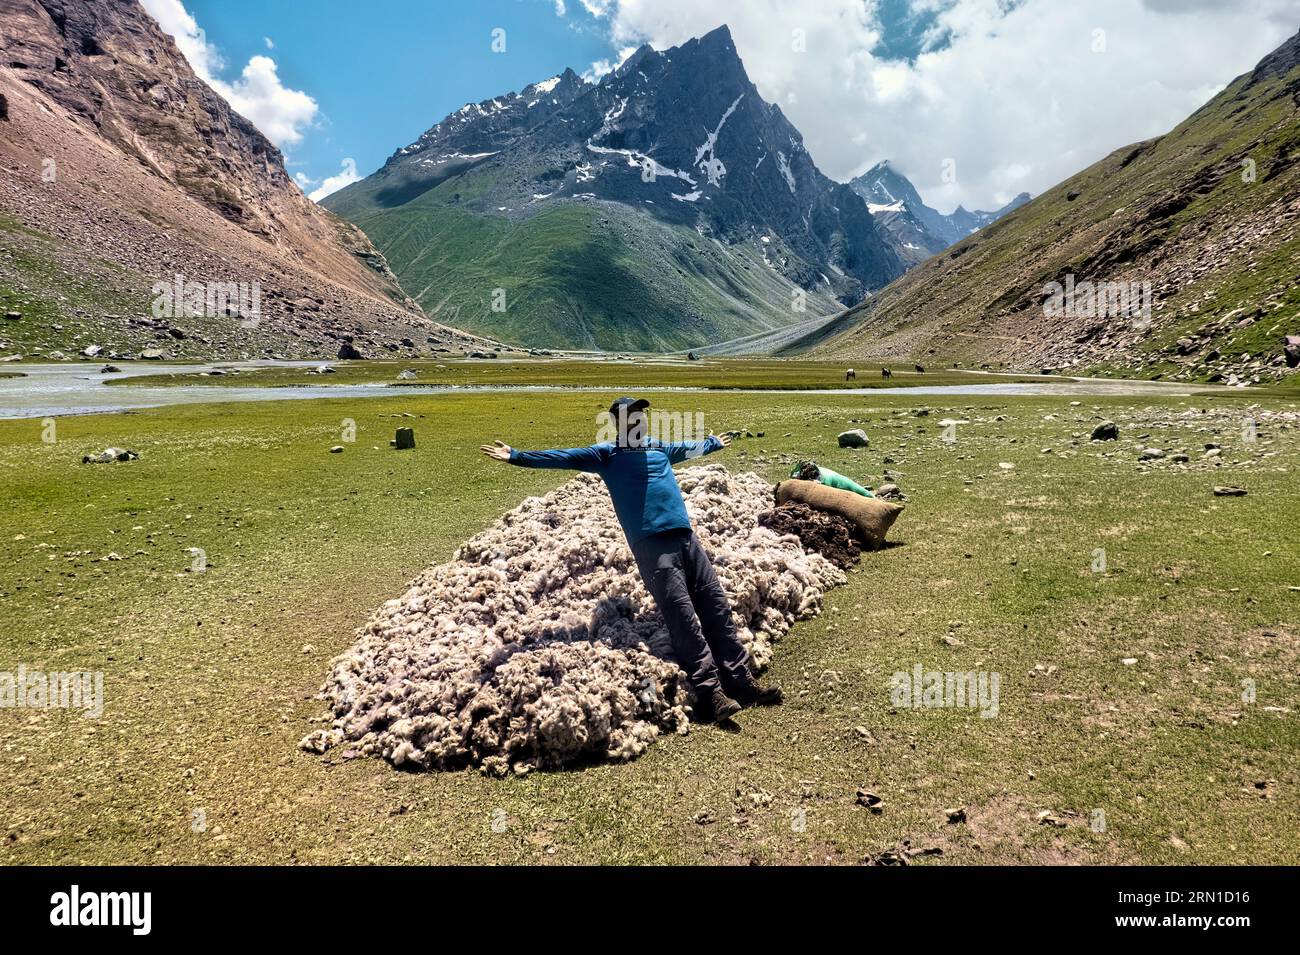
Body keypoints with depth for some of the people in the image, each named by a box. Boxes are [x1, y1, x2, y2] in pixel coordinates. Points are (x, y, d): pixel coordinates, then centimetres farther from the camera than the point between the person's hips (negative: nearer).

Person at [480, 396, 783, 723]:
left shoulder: (660, 447, 25)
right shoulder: (606, 454, 8)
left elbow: (689, 447, 45)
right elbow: (563, 458, 0)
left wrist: (714, 442, 61)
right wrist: (516, 455, -8)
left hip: (686, 537, 6)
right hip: (651, 545, -6)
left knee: (717, 608, 3)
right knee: (683, 617, -13)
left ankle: (741, 682, 10)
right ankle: (710, 695, -11)